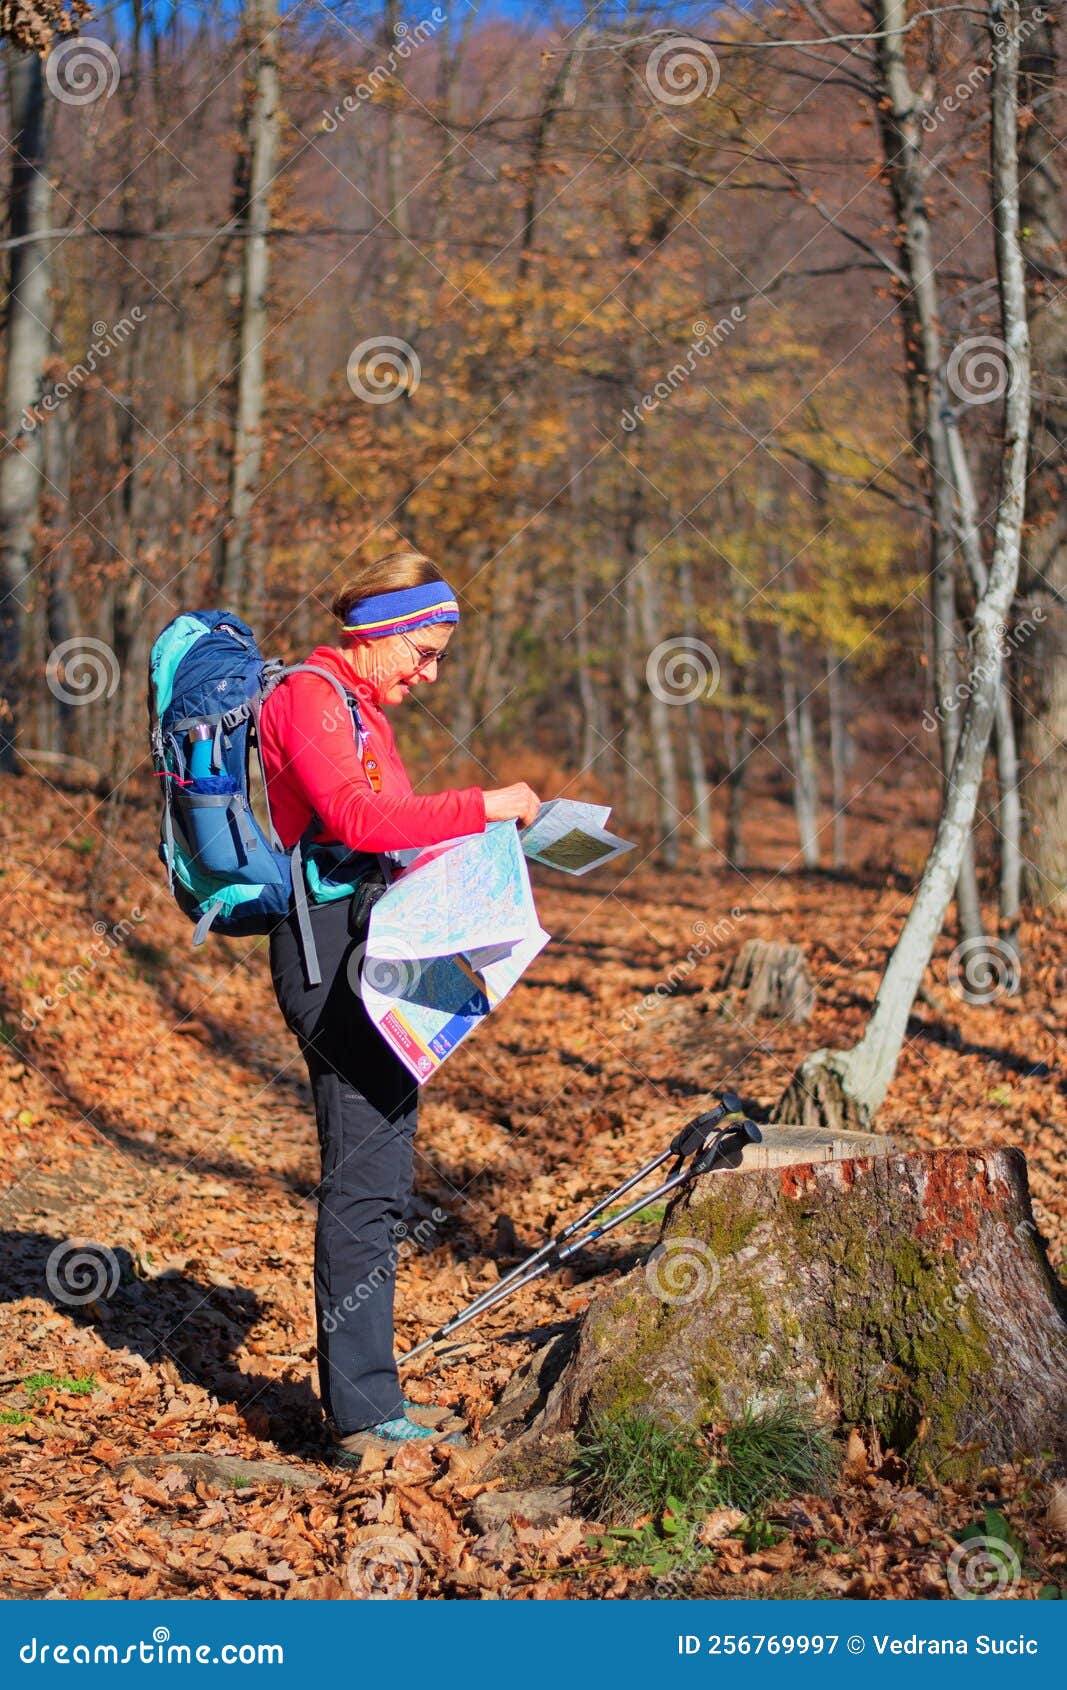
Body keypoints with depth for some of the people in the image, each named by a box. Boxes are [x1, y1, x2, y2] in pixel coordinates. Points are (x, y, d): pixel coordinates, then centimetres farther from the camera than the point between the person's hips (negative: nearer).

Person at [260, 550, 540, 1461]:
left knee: (379, 1176, 11)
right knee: (366, 1175, -11)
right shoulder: (310, 700, -8)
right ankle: (364, 1414, -9)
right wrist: (481, 805, -18)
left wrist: (476, 836, 11)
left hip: (369, 952, 11)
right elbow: (356, 817, -22)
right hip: (334, 949, -11)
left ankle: (367, 1402, 18)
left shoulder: (358, 708, 24)